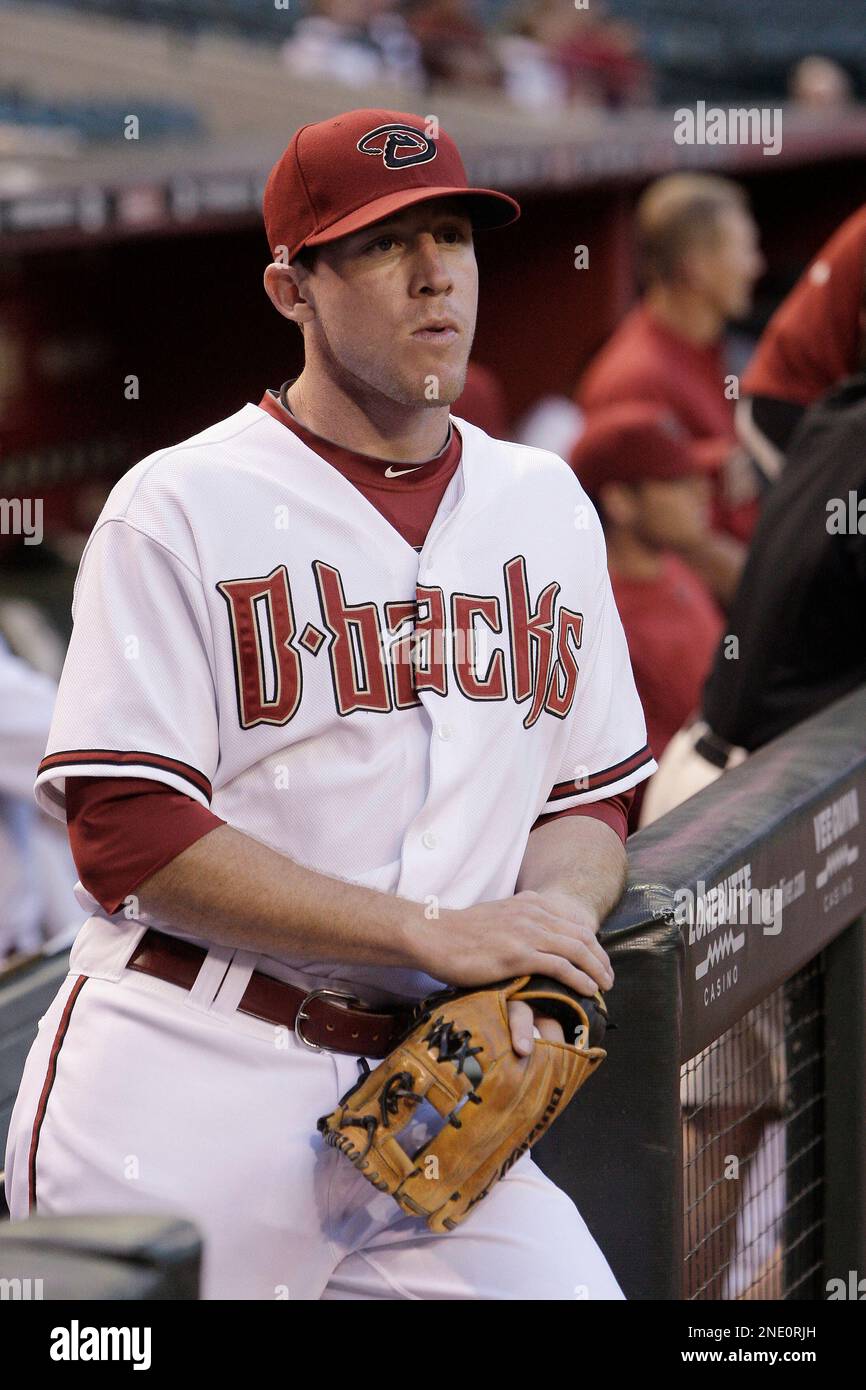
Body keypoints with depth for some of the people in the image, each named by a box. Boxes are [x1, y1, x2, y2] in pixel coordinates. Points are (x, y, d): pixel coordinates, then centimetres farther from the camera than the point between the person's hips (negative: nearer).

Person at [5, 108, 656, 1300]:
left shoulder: (545, 505, 14)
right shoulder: (179, 509, -4)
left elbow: (592, 795, 18)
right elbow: (129, 835, -11)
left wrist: (545, 930, -6)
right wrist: (438, 932, -16)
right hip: (183, 1080, -4)